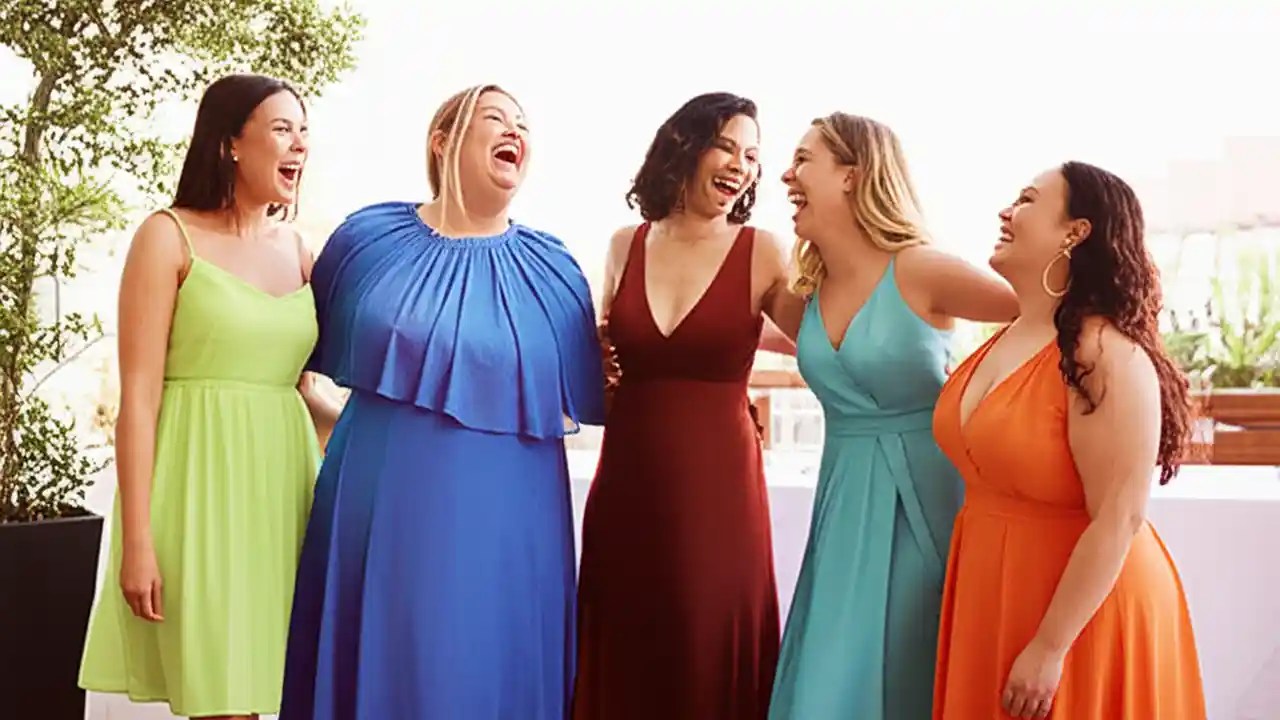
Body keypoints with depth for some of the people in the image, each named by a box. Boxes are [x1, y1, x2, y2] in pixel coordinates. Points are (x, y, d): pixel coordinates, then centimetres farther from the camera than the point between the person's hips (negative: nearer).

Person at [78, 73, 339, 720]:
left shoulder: (297, 251, 12)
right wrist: (138, 540, -15)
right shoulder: (169, 237, -4)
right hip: (202, 485, -5)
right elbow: (138, 397, -9)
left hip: (279, 485, 5)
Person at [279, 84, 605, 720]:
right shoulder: (369, 238, 4)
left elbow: (578, 403, 10)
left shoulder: (551, 270, 5)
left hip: (500, 521, 0)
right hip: (378, 506, 0)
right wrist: (373, 424, 8)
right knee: (371, 667, 5)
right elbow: (306, 363, 13)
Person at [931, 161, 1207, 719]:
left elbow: (1119, 520, -23)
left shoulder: (1104, 355, -20)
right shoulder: (1003, 343, 6)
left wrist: (1050, 647, -22)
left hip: (1080, 607, -8)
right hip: (994, 597, 8)